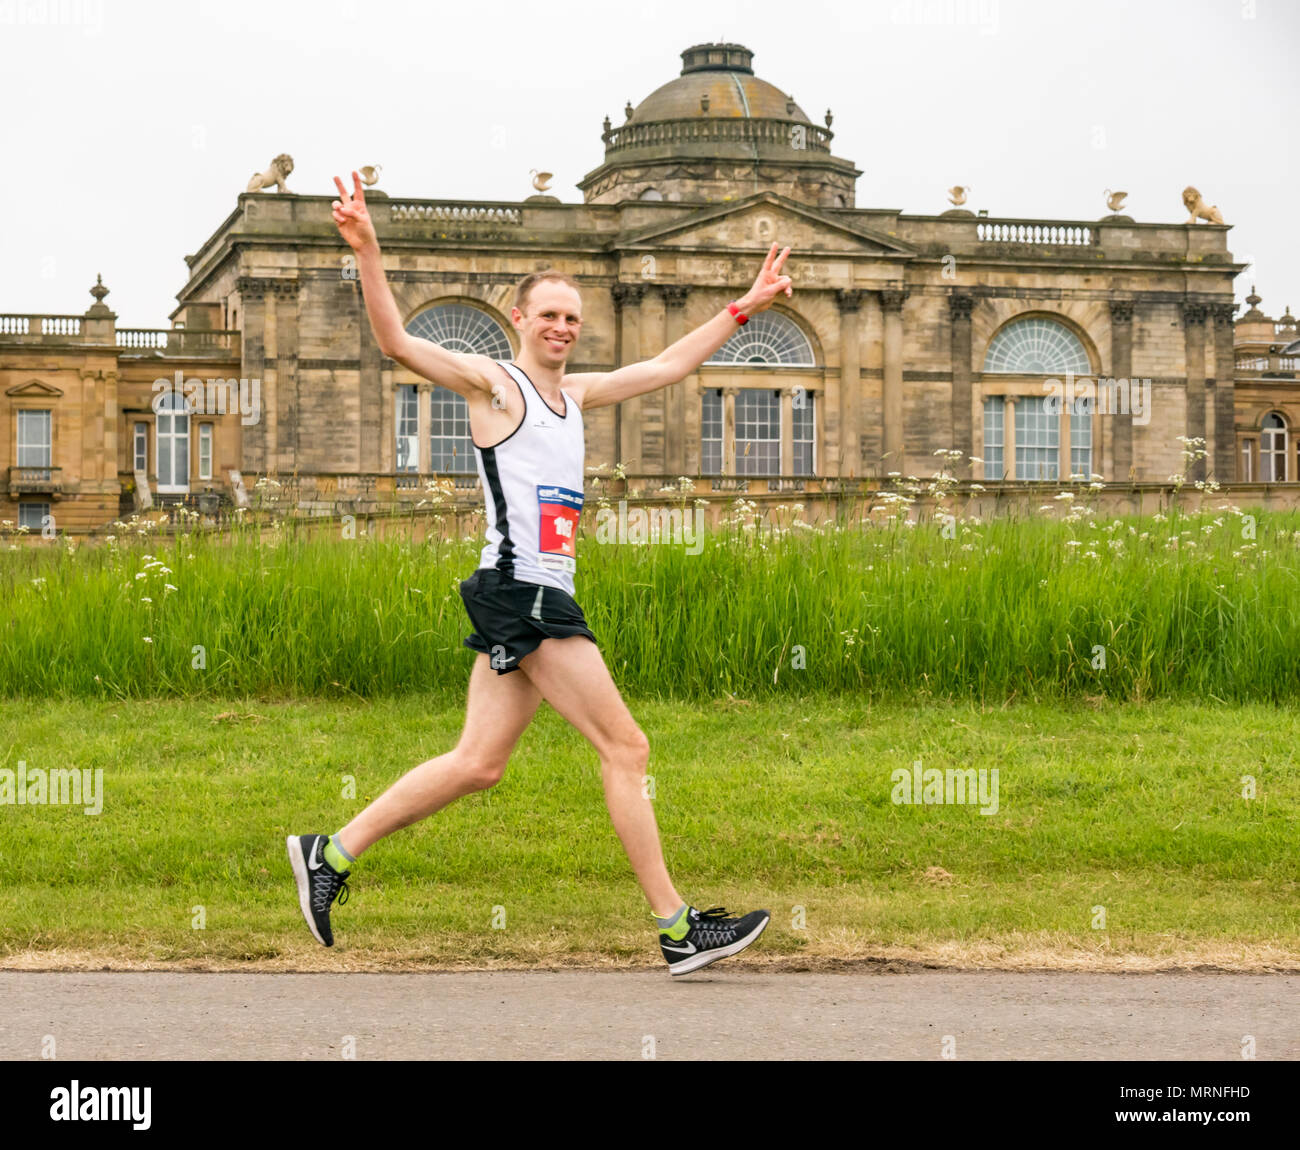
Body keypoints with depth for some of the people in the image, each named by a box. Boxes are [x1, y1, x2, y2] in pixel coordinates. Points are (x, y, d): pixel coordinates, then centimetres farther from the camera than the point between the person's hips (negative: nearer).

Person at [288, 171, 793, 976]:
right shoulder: (494, 384, -3)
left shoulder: (576, 395, 20)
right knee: (626, 748, -8)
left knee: (478, 764, 7)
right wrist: (368, 252, -26)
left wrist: (744, 308, 30)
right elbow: (397, 342, -14)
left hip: (543, 599, 9)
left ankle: (332, 855, 13)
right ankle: (678, 929, -5)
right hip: (520, 590, -9)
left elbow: (670, 366, 29)